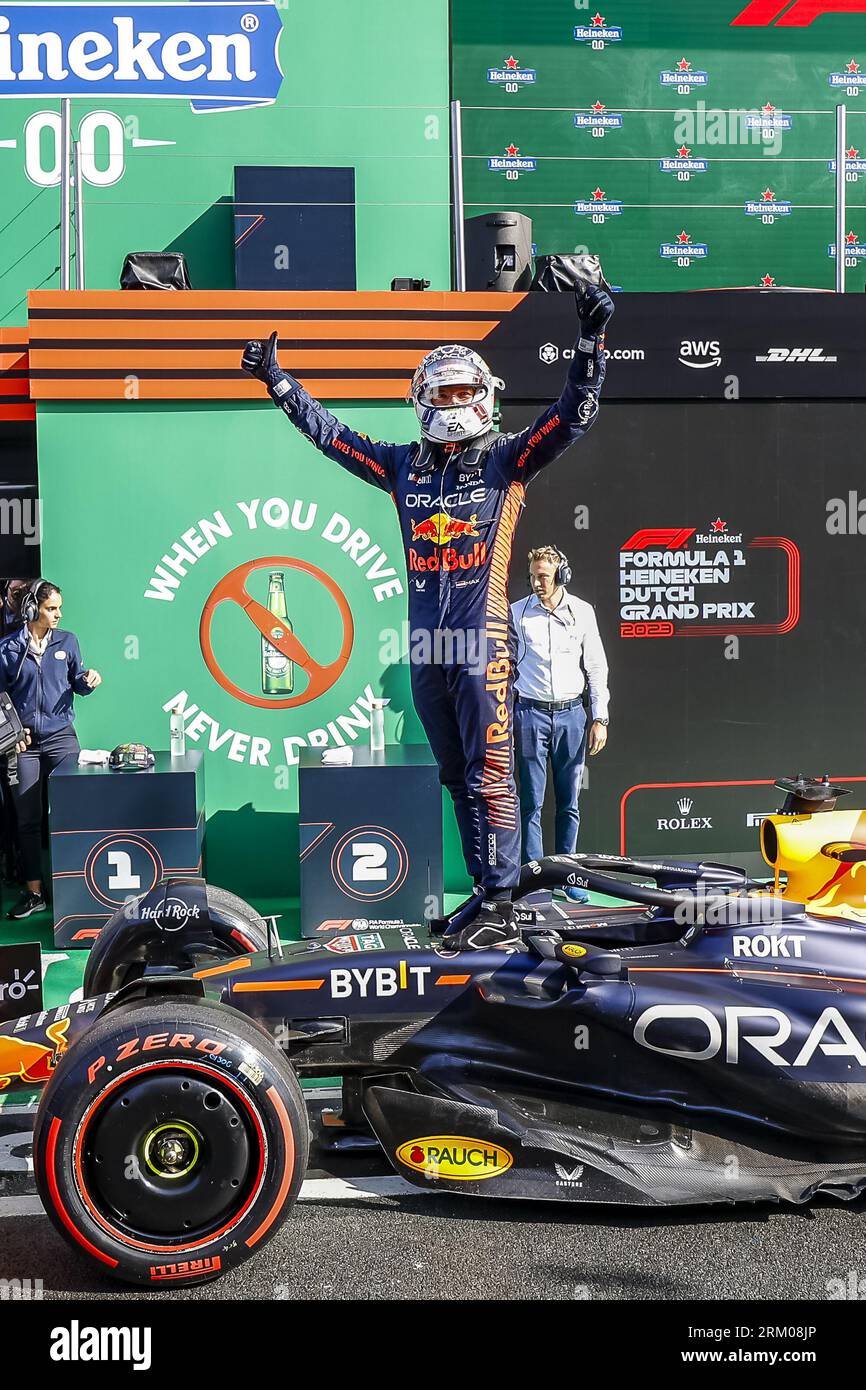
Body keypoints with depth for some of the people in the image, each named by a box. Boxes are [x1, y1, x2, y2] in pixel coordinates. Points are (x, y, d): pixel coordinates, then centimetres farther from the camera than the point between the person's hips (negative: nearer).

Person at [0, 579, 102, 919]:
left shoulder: (67, 641, 5)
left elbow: (77, 684, 10)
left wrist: (88, 680, -13)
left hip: (61, 736, 1)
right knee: (27, 820, 3)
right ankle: (34, 893, 11)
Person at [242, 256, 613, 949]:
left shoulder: (506, 459, 2)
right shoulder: (404, 464, 14)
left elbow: (575, 413, -7)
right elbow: (329, 432, 24)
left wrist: (592, 334, -15)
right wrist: (278, 381, 28)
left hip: (481, 646, -5)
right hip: (426, 650, 5)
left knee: (489, 780, -5)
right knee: (457, 780, 11)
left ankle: (502, 911, 1)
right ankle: (489, 891, 23)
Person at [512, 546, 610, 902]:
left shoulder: (582, 612, 5)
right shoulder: (516, 613, 1)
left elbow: (596, 667, 9)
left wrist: (599, 718, 3)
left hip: (571, 714, 1)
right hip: (531, 714, -1)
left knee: (569, 802, 7)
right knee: (532, 802, -2)